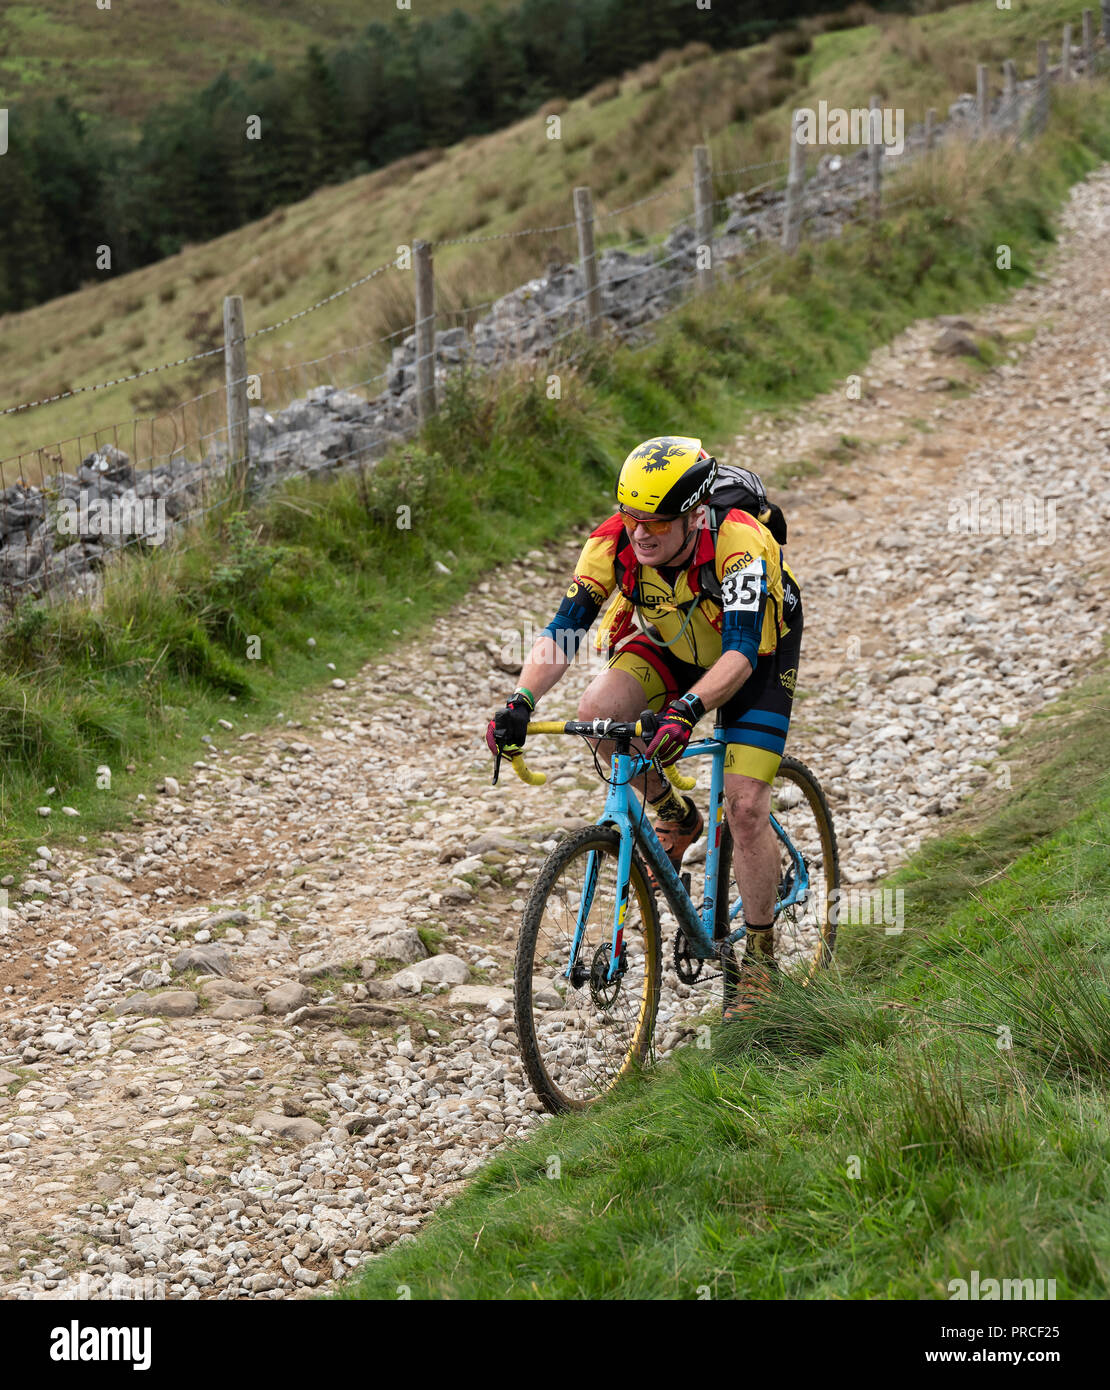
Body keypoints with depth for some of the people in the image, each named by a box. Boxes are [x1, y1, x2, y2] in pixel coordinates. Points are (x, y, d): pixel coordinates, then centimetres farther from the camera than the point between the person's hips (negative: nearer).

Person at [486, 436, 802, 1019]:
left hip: (756, 654, -4)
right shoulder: (614, 543, -26)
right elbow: (563, 629, -28)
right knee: (593, 712, -24)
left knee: (745, 807, -14)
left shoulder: (740, 545, -37)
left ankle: (760, 954, 6)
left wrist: (687, 709, -62)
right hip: (672, 647, 4)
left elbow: (741, 650, -45)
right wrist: (520, 700, -44)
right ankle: (674, 816, 3)